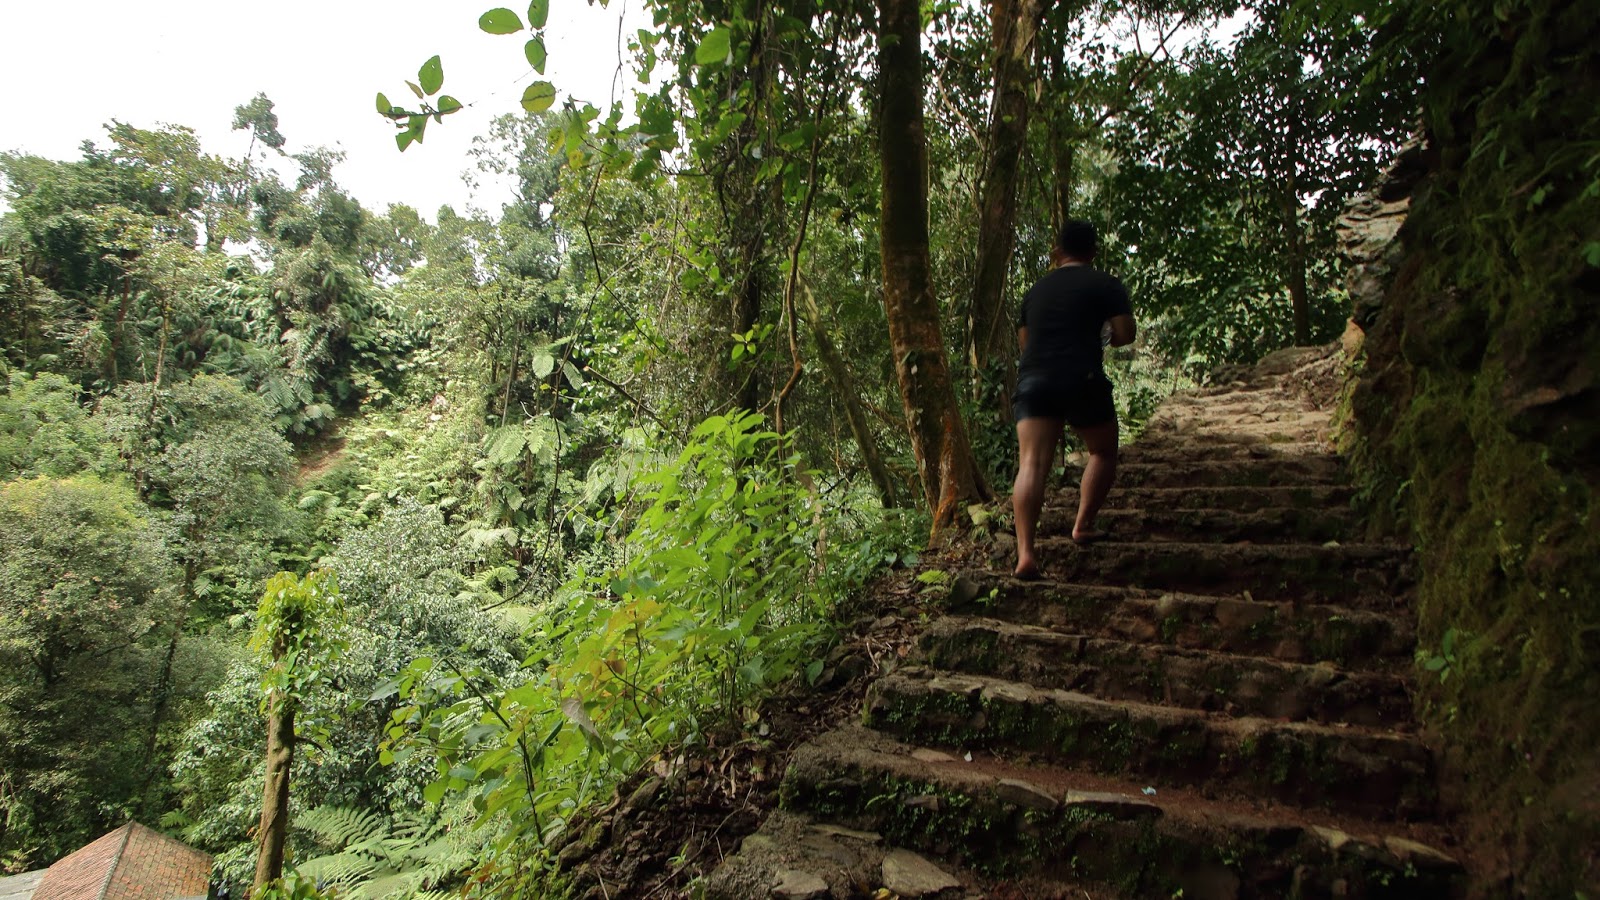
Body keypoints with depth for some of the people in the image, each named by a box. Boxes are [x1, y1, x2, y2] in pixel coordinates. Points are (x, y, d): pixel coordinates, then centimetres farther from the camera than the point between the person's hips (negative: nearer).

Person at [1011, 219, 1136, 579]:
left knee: (1032, 464, -11)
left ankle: (1025, 551, -24)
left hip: (1032, 380, 3)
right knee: (1103, 452, 22)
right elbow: (1126, 333, -2)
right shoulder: (1106, 285, 6)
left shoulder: (1035, 290, 20)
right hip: (1082, 381, -3)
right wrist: (1105, 340, 19)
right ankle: (1083, 526, 21)